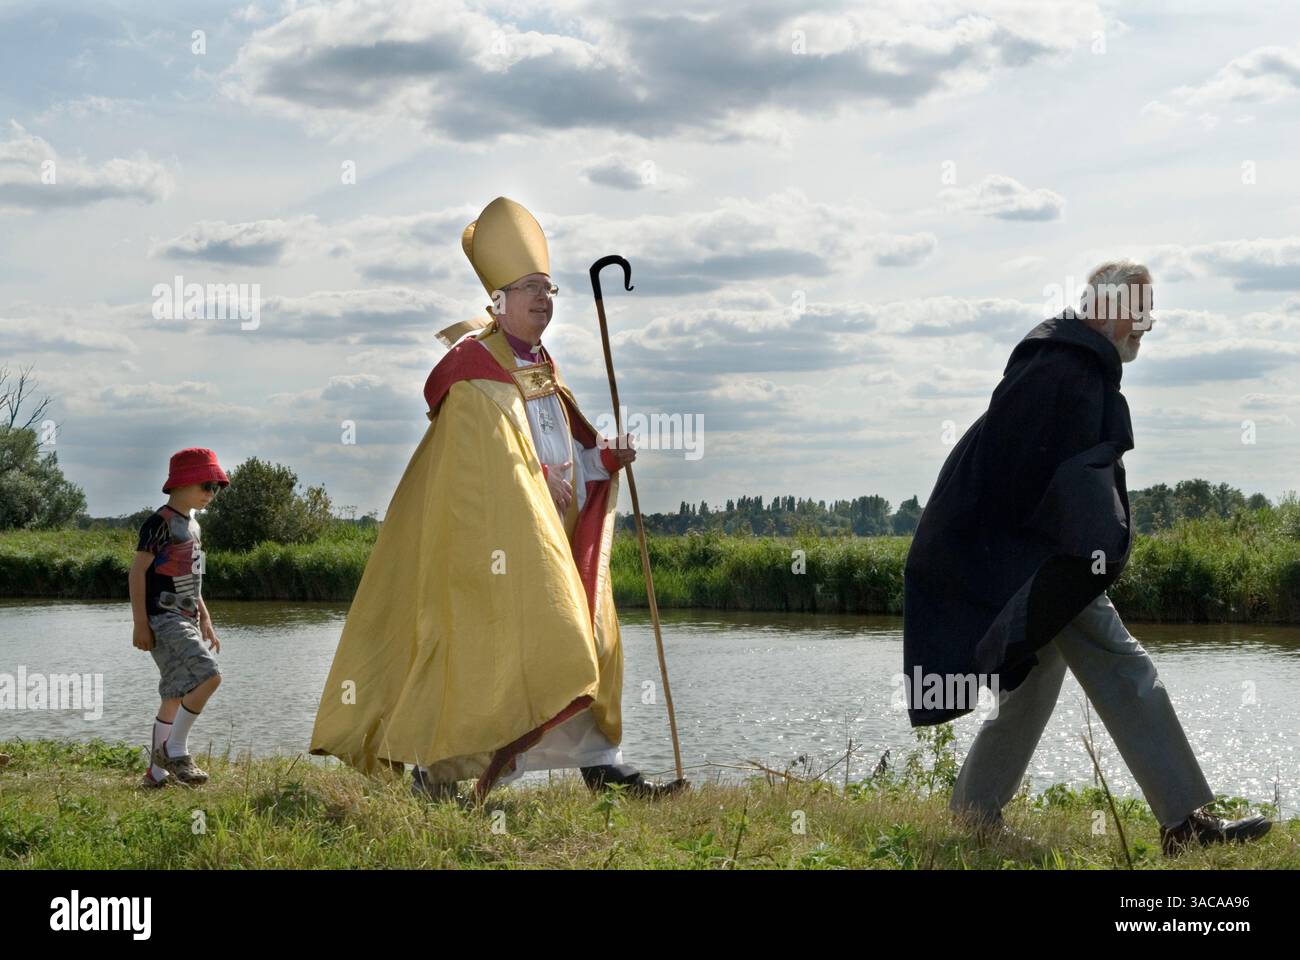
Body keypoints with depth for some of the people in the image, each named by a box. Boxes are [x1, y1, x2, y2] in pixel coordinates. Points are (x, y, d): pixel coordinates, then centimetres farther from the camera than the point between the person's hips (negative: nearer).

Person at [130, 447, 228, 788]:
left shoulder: (192, 525, 18)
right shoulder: (160, 523, -11)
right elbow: (137, 571, -14)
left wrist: (205, 621, 24)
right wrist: (140, 623, -19)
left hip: (186, 620, 10)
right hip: (164, 619, -10)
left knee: (175, 697, 9)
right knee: (208, 676, -22)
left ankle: (157, 773, 15)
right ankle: (175, 750, -12)